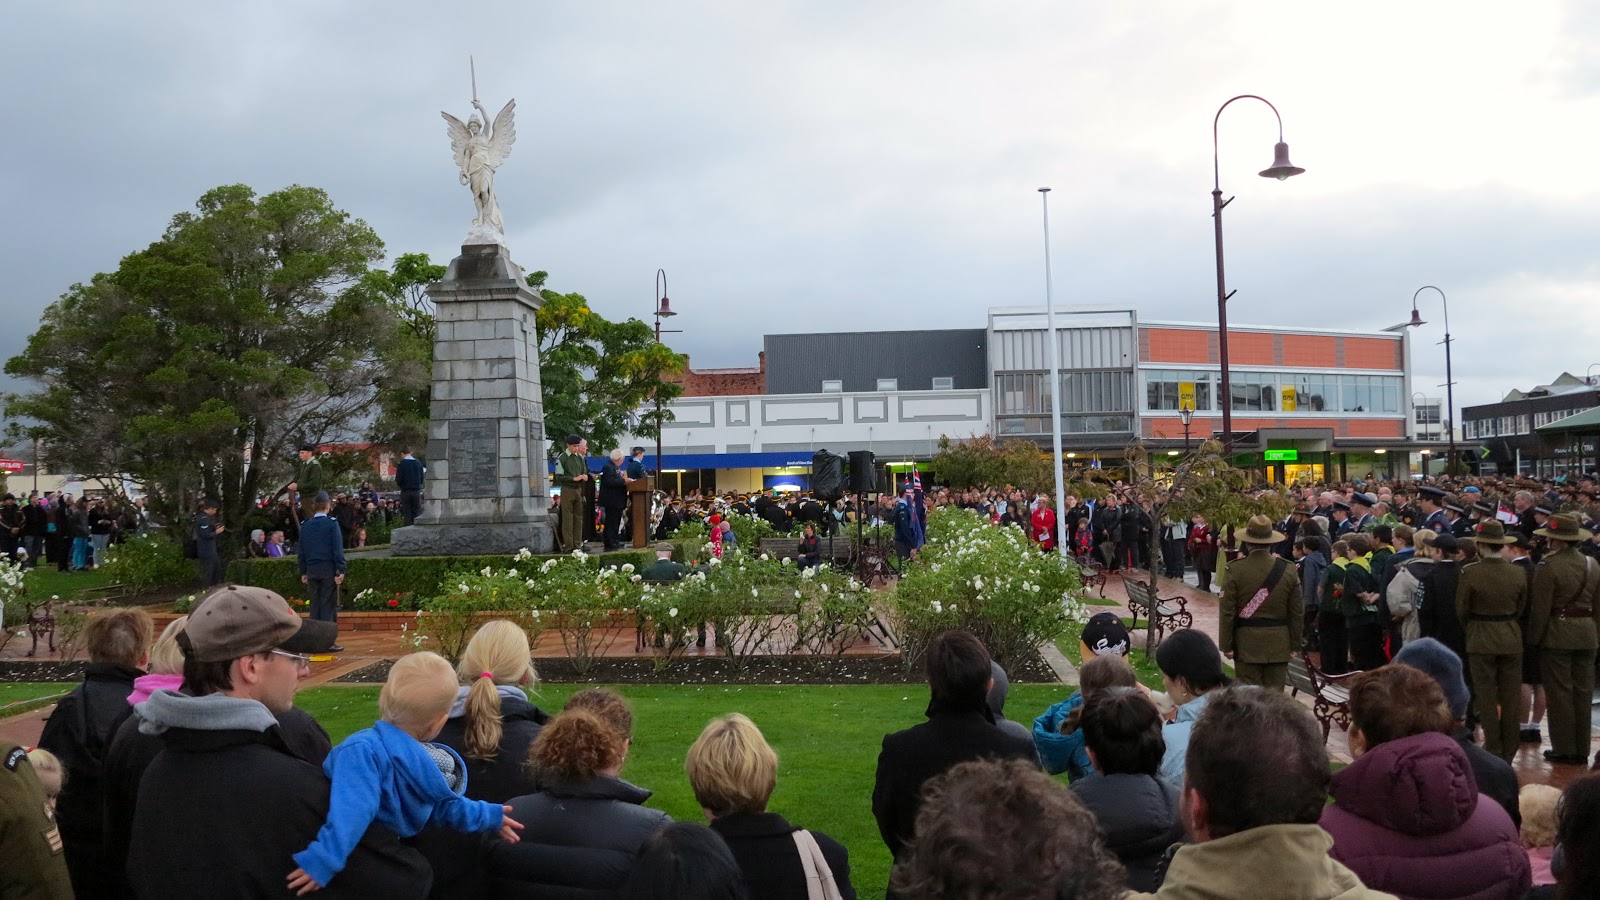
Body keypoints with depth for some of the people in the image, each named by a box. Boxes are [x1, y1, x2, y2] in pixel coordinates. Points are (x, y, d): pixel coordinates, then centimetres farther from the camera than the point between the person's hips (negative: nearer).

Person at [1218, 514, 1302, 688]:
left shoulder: (1235, 569, -8)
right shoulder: (1288, 570, -1)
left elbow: (1227, 612, -7)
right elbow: (1297, 612, 4)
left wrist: (1226, 644, 0)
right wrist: (1294, 643, 13)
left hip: (1246, 643, -2)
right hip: (1279, 644, 2)